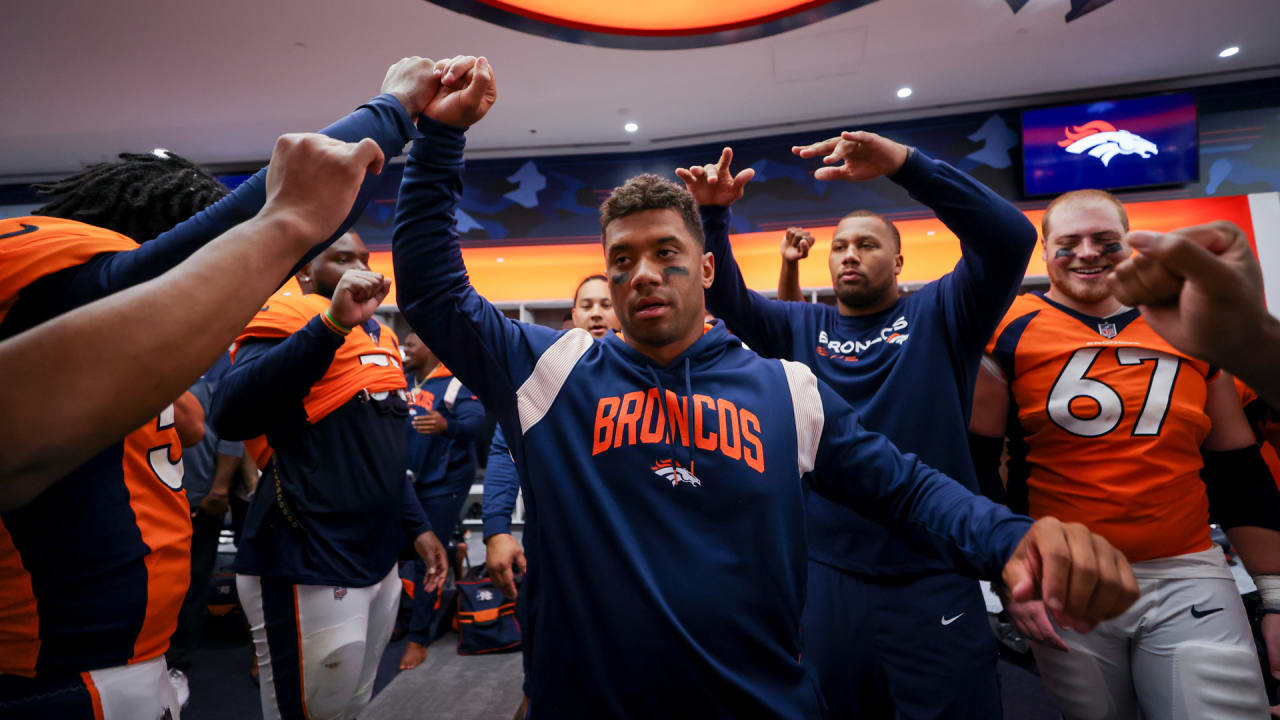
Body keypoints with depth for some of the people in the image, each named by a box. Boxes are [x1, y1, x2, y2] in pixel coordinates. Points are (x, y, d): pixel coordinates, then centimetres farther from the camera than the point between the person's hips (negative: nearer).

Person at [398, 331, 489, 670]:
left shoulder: (458, 383, -12)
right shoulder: (403, 379, 8)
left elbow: (478, 419, -28)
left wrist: (447, 426, -47)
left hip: (443, 483, -6)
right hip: (406, 480, 6)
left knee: (428, 558, -1)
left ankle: (418, 638, 11)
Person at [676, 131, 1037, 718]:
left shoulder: (940, 315, 0)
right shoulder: (800, 328, 7)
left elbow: (1010, 238, -14)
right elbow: (723, 297, -1)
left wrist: (905, 164, -25)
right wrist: (711, 215, -18)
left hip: (933, 583, -2)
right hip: (822, 576, 3)